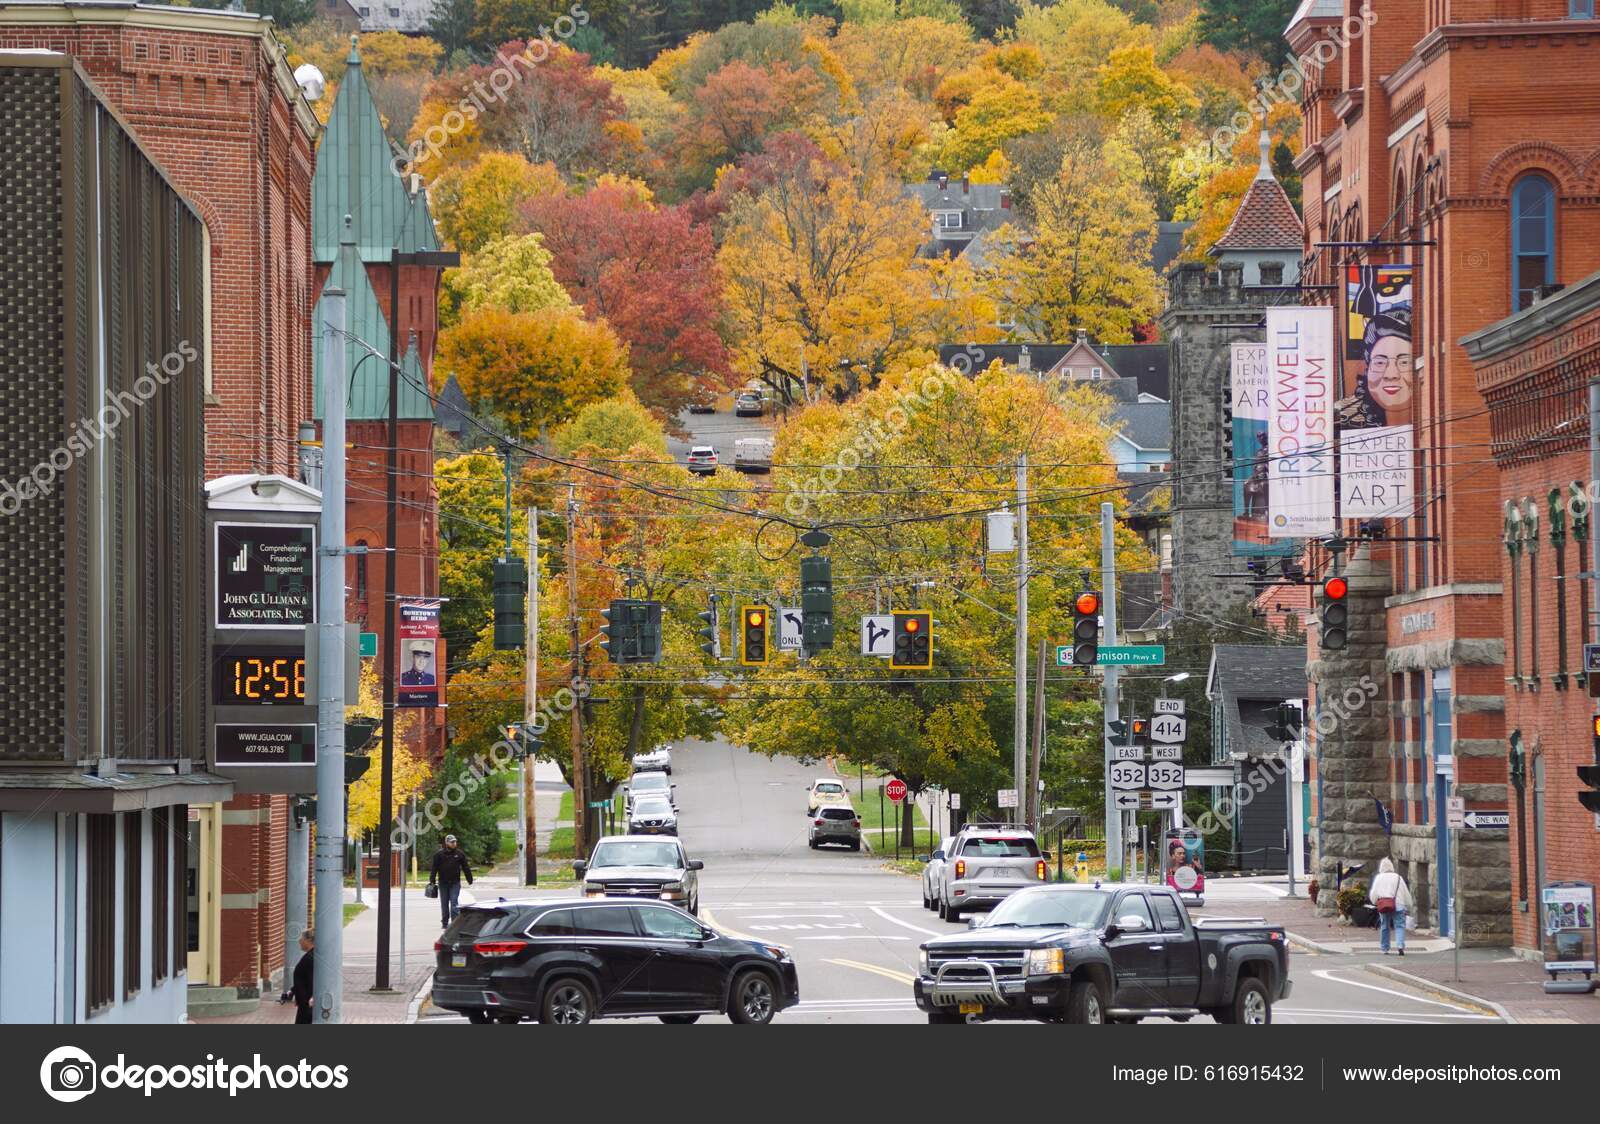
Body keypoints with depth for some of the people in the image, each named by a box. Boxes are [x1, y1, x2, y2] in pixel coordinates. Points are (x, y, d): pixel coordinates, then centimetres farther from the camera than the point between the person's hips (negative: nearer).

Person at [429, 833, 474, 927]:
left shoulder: (460, 854, 3)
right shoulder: (439, 854, 0)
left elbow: (465, 867, 9)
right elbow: (434, 868, 0)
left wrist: (469, 879, 9)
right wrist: (432, 881, -5)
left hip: (455, 883, -1)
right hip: (443, 883, 1)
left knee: (454, 902, -10)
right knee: (444, 904, 9)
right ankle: (445, 923, 19)